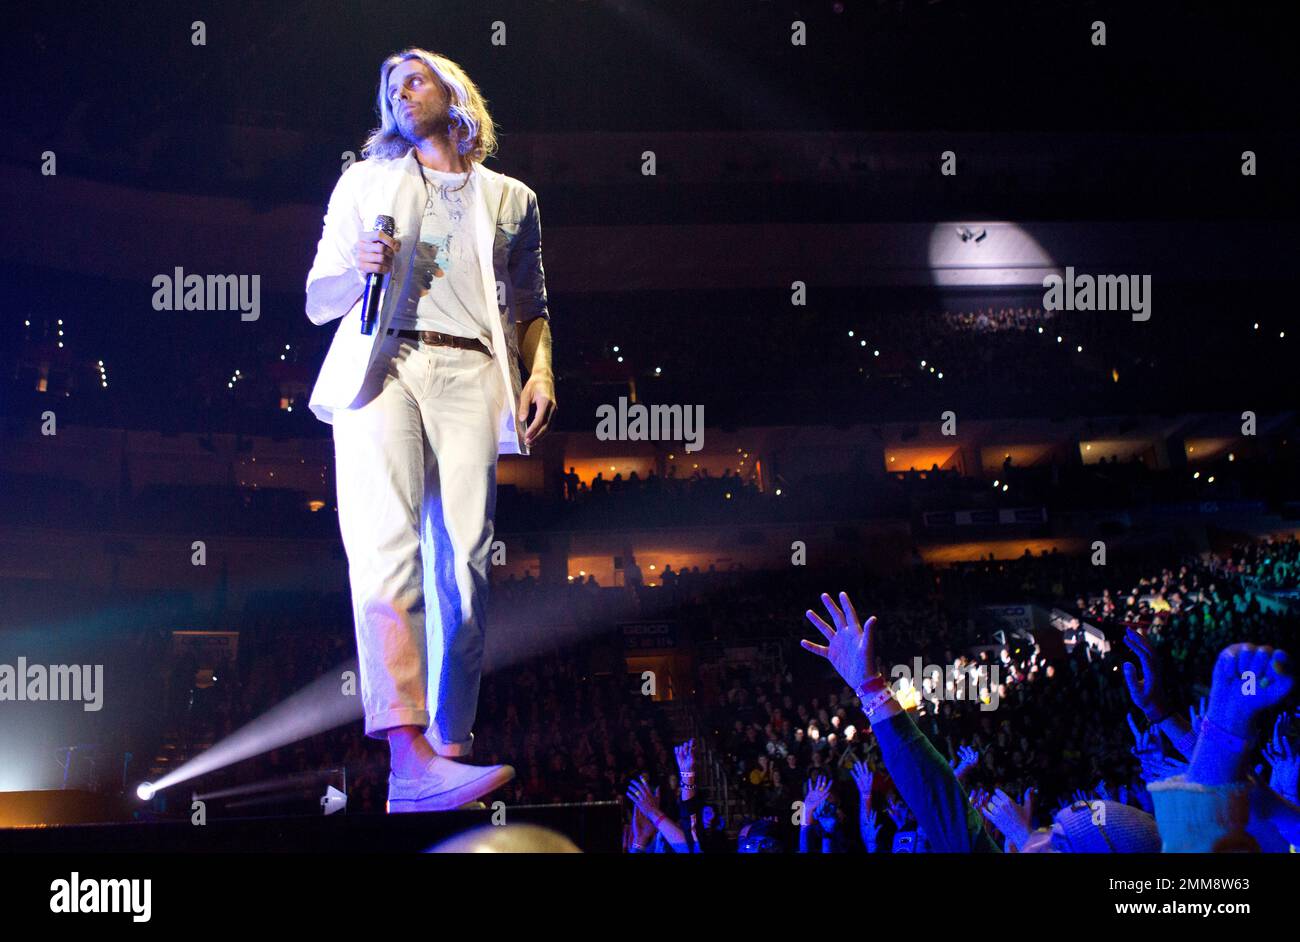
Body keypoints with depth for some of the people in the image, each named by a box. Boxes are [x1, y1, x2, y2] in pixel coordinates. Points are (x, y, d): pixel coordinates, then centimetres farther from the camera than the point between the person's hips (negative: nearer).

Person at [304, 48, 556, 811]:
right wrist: (360, 268, -2)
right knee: (387, 547, -22)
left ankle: (451, 747, -8)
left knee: (465, 561, -12)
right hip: (384, 365, -1)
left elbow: (532, 307, 23)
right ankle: (409, 755, -34)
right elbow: (318, 301, 21)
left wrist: (541, 370, 3)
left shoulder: (511, 199, 24)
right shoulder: (365, 183, 24)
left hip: (469, 375, 1)